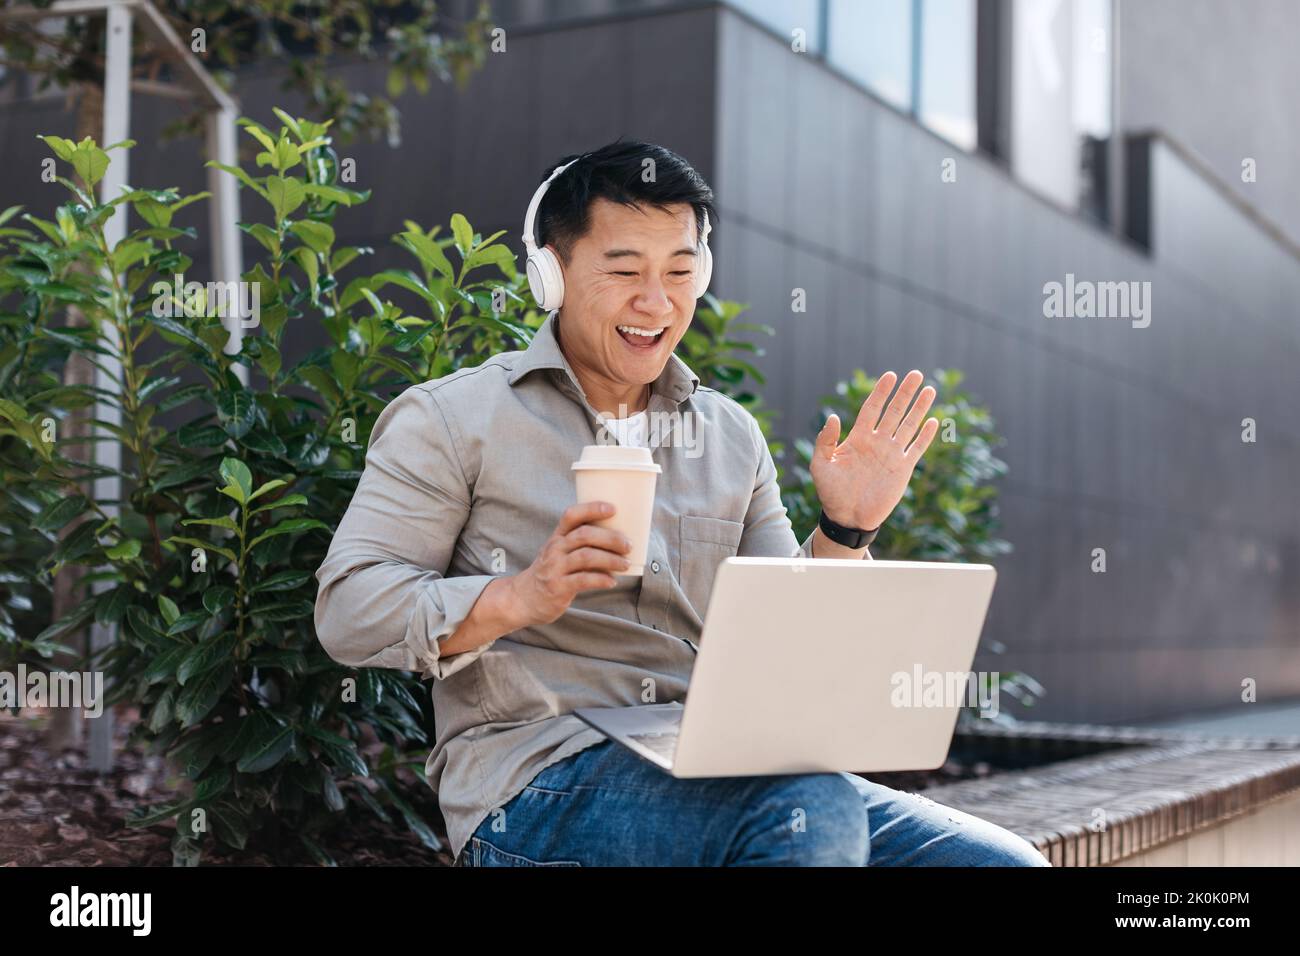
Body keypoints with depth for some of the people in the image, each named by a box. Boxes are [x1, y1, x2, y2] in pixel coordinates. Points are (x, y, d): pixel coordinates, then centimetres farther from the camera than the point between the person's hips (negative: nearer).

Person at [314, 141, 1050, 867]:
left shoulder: (732, 437, 18)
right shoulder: (452, 419, 3)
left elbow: (784, 646, 20)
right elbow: (347, 613, -4)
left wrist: (845, 531, 1)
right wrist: (519, 598, -20)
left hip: (719, 776, 5)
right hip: (534, 779, -5)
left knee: (1002, 858, -13)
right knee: (811, 811, -33)